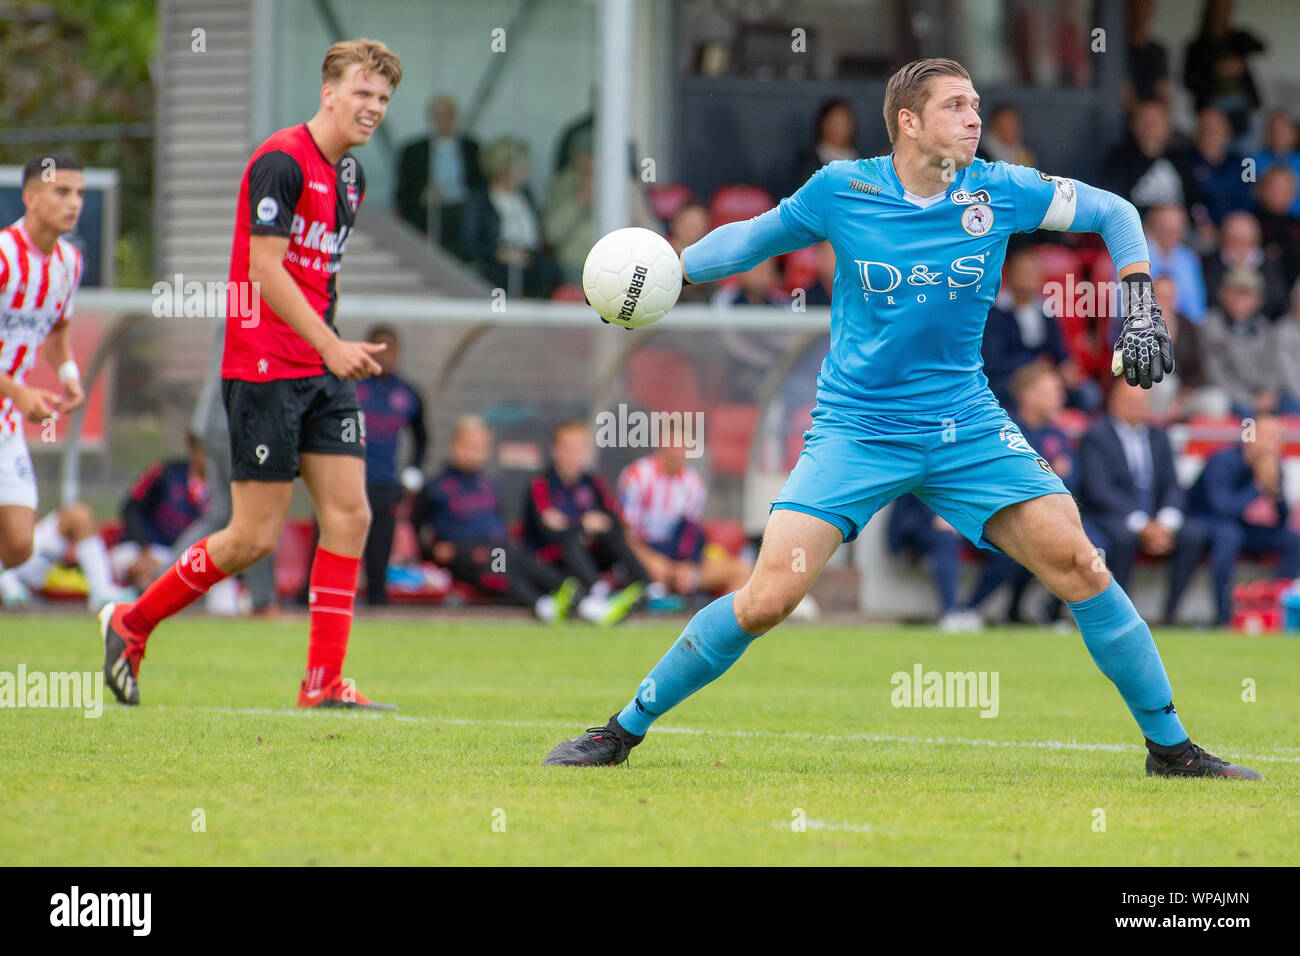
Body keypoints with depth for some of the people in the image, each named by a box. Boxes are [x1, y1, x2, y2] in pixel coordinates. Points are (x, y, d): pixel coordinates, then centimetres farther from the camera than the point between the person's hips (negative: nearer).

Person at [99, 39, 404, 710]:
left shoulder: (349, 175, 14)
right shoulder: (281, 162, -14)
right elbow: (265, 269, -19)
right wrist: (330, 345, -23)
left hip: (322, 374, 8)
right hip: (263, 370, -8)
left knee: (349, 515, -2)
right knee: (255, 536, -6)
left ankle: (324, 682, 0)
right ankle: (130, 622, 12)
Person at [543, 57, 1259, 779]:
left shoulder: (999, 192, -2)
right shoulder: (842, 190, -5)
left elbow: (1113, 212, 10)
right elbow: (755, 237, 13)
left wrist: (1140, 311, -1)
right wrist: (666, 274, 3)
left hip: (965, 426, 2)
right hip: (855, 430, -2)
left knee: (1077, 562, -11)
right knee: (767, 598, -15)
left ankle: (1169, 746, 3)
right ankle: (624, 730, 3)